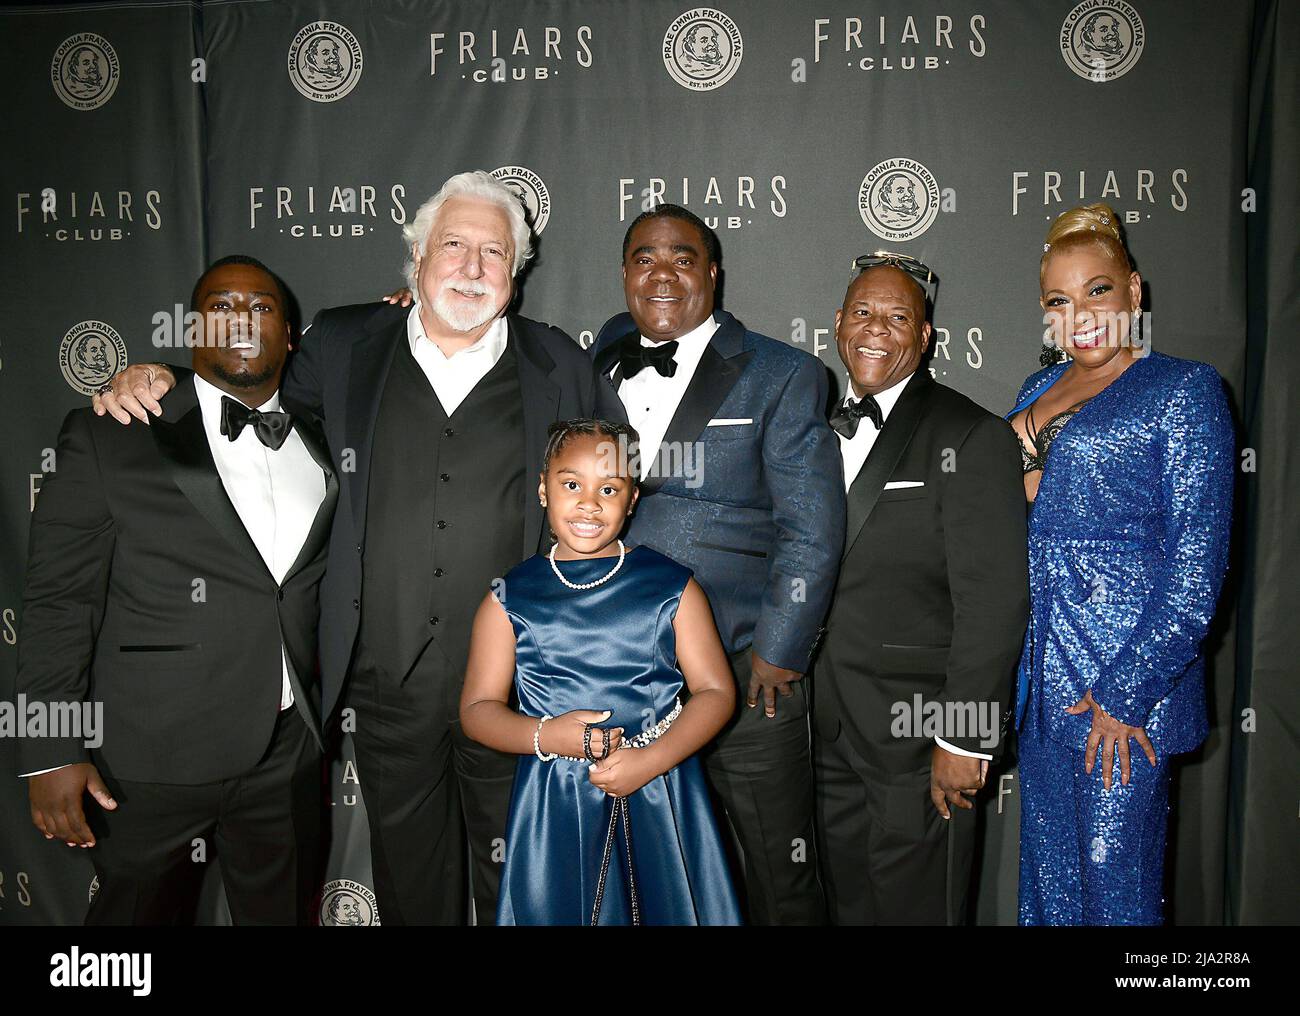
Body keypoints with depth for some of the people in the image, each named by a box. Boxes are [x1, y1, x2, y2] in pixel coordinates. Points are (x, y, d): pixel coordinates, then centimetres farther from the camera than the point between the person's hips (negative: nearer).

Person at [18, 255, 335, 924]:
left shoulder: (321, 449, 6)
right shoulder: (107, 440, -5)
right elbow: (58, 600, -7)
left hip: (287, 756, 3)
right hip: (150, 760, -3)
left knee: (284, 914, 15)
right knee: (140, 913, 16)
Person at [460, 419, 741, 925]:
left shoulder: (671, 587, -1)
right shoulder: (510, 600, 0)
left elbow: (715, 691, -3)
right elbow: (478, 708, 1)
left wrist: (650, 760, -16)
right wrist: (545, 736, -17)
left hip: (660, 797, 0)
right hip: (555, 805, 0)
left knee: (662, 904, 10)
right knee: (558, 910, 11)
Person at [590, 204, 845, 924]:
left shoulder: (782, 376, -2)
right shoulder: (601, 359, 10)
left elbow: (813, 533, -6)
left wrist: (777, 654, -9)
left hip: (745, 676, -3)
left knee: (782, 887, 8)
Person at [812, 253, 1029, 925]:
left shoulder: (973, 438, -10)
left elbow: (994, 602, -15)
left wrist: (965, 741, -16)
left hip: (921, 743, -5)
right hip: (828, 738, 6)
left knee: (916, 909, 9)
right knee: (847, 906, 18)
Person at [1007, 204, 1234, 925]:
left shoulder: (1182, 390, -6)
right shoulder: (1037, 392, 12)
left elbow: (1196, 566, -12)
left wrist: (1125, 694, -16)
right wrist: (1017, 462, -3)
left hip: (1127, 681, -6)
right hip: (1041, 675, 6)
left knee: (1113, 874, 4)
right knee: (1046, 866, 17)